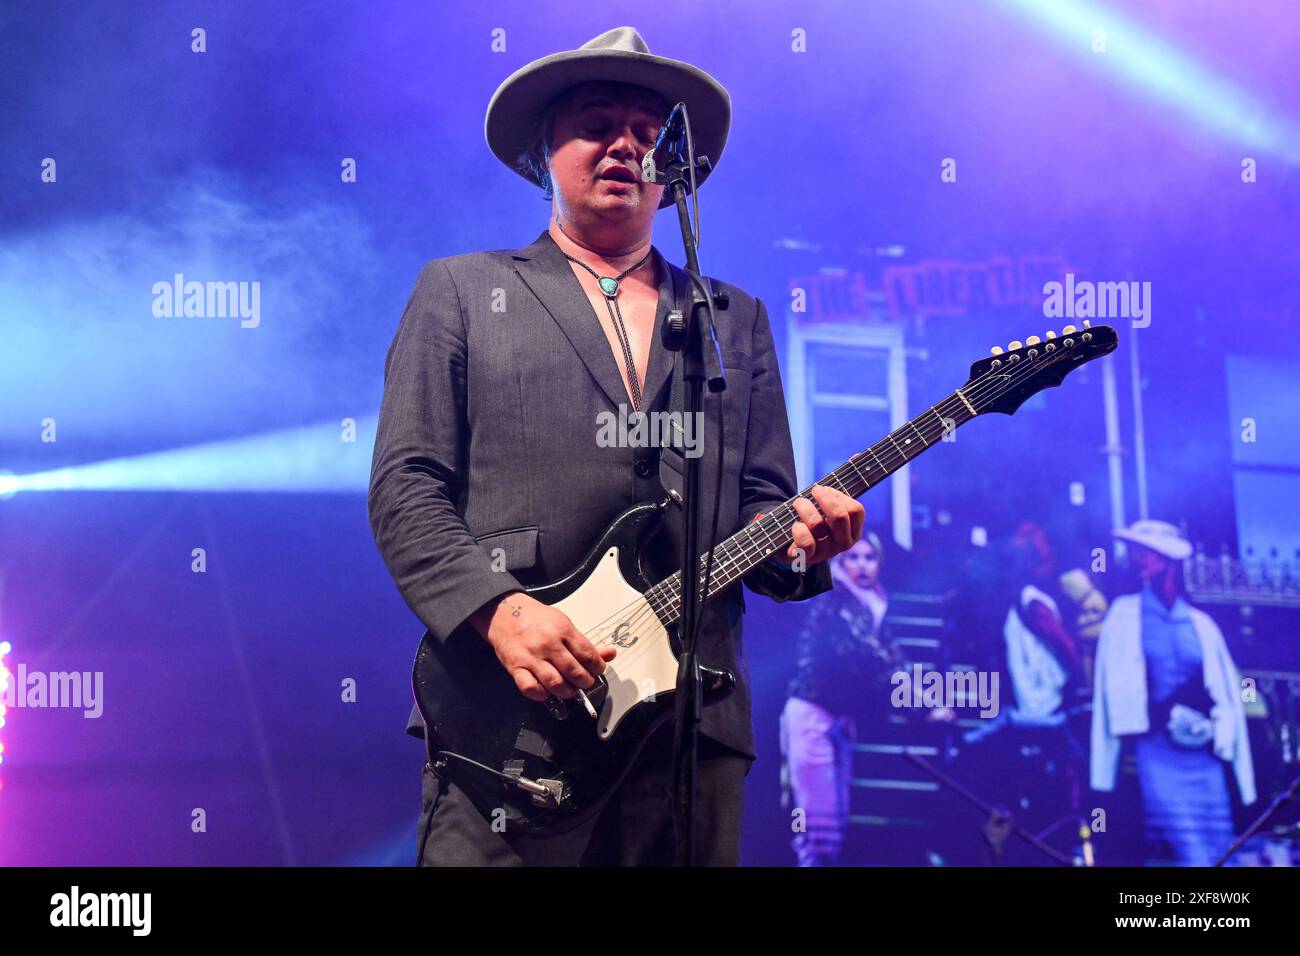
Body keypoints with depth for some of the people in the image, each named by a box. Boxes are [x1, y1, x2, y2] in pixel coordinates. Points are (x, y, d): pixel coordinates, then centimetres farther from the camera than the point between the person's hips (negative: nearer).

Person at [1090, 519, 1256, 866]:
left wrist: (1223, 735, -2)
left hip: (1204, 753, 3)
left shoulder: (1201, 624, 15)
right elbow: (1116, 681, 4)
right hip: (1158, 751, -3)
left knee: (1220, 851, -2)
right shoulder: (1125, 614, 10)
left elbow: (1224, 688, 12)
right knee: (1191, 853, -16)